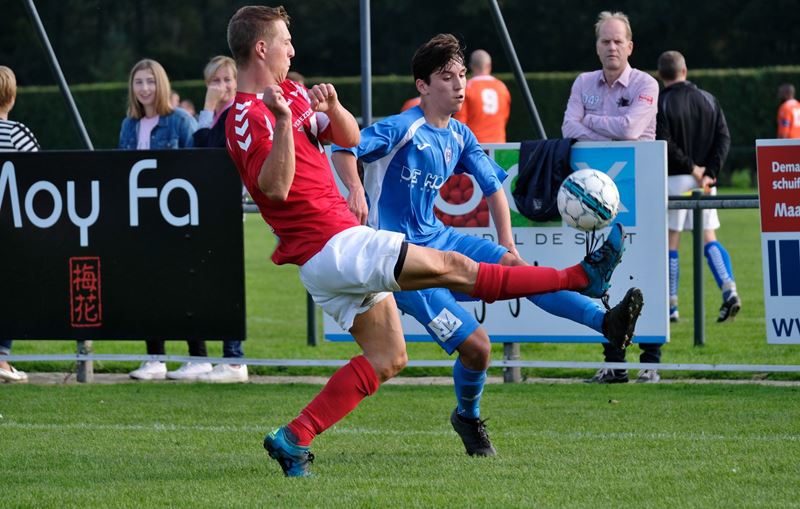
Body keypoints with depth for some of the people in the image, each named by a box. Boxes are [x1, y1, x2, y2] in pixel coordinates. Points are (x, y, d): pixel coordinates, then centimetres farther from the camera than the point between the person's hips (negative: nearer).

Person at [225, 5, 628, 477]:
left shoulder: (289, 92, 15)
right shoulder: (247, 116, -14)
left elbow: (349, 138, 15)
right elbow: (275, 187, -27)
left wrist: (331, 106, -6)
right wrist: (283, 120, -37)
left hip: (333, 253, 10)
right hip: (335, 246, -10)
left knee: (387, 358, 12)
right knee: (453, 267, -6)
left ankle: (294, 438, 7)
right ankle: (582, 277, -4)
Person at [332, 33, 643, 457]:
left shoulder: (458, 137, 10)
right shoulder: (404, 128, -13)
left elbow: (493, 185, 20)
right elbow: (344, 148, -21)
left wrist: (506, 245, 9)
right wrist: (356, 191, -38)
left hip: (438, 239, 7)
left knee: (513, 265, -21)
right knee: (476, 346, -14)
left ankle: (607, 322, -34)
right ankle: (467, 417, 16)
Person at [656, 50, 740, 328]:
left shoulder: (660, 104, -6)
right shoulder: (708, 100, 8)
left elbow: (664, 146, -16)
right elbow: (724, 138, 2)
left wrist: (692, 168, -8)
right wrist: (709, 172, -5)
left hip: (674, 180, -4)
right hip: (704, 181, 4)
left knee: (670, 242, 4)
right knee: (709, 239, 8)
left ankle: (670, 305, 7)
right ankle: (729, 290, -12)